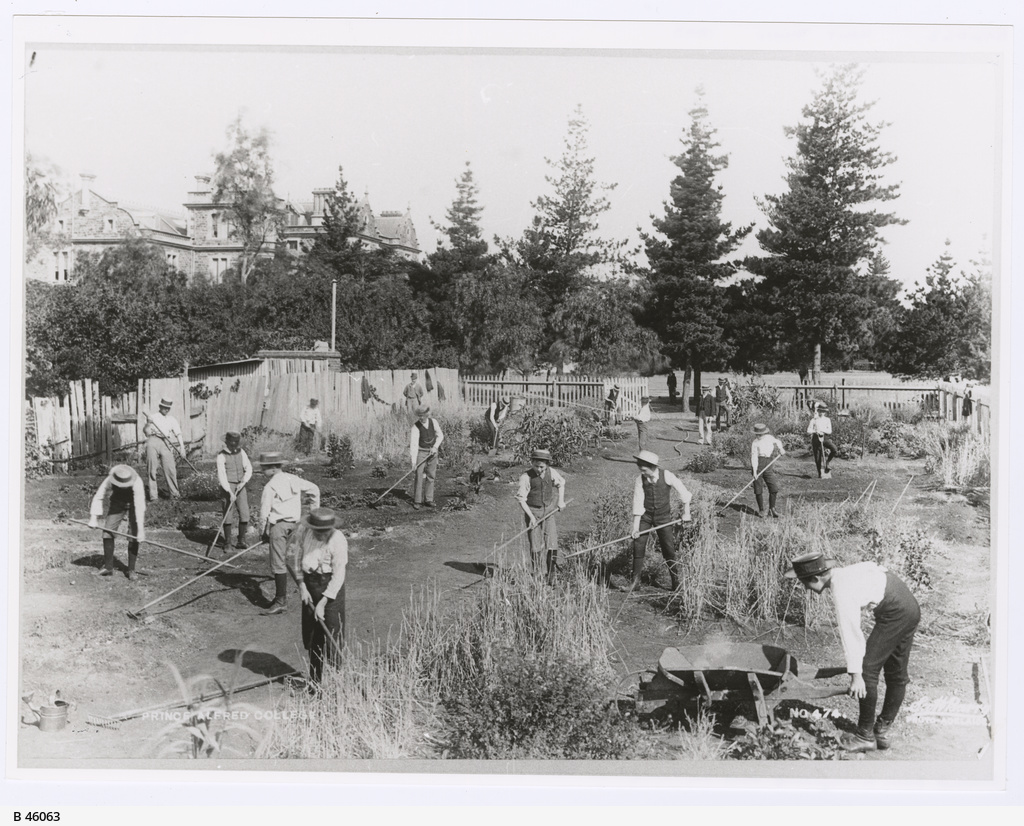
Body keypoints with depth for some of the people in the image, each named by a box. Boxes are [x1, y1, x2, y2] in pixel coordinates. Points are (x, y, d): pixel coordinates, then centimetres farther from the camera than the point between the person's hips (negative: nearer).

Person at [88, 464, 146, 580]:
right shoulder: (109, 480, -30)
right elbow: (98, 497, -20)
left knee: (133, 535, -12)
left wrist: (141, 530, -39)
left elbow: (140, 506, -38)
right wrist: (93, 518, -28)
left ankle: (131, 569, -2)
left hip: (134, 504, -3)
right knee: (108, 530, -6)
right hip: (117, 504, 3)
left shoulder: (137, 483, -38)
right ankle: (108, 567, 5)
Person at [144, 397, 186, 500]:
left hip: (165, 443, 1)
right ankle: (153, 495, -2)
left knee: (170, 469, -9)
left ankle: (174, 494, -5)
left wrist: (182, 447, 0)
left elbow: (178, 434, 13)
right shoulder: (153, 416, 19)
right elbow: (146, 432, 11)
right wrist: (148, 424, -9)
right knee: (151, 469, -4)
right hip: (153, 441, -1)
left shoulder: (172, 419, 22)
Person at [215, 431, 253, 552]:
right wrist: (230, 492, -22)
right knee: (228, 516, -3)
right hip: (227, 487, -4)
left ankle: (241, 541, 8)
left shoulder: (241, 452, 6)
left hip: (240, 486, 4)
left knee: (244, 514, -3)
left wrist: (244, 482, -12)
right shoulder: (221, 456, -9)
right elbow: (221, 475, -15)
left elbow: (249, 469, 5)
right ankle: (227, 543, 8)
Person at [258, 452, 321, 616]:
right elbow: (314, 489, 17)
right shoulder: (293, 479, 9)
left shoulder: (270, 487, -11)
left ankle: (281, 602, -7)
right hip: (293, 524, 8)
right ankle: (281, 596, 20)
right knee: (283, 561, 16)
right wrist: (315, 511, 26)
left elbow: (264, 512, -9)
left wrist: (263, 532, 4)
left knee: (278, 564, -6)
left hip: (278, 525, -8)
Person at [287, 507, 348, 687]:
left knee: (331, 632, -7)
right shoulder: (303, 531, -9)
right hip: (309, 584, 5)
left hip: (330, 586, -5)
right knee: (311, 634, 11)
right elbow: (294, 557, 5)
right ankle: (315, 680, 24)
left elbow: (338, 576, -19)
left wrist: (322, 603, -20)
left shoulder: (338, 541, -21)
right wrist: (301, 586, 1)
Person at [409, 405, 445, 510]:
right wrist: (413, 461, -31)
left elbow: (440, 435, 5)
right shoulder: (415, 427, -18)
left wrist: (435, 447, -11)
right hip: (421, 452, -4)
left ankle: (428, 500, 12)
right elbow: (413, 444, -24)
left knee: (431, 476, 5)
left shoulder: (433, 422, -6)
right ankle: (417, 501, -3)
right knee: (419, 476, -9)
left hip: (432, 452, 4)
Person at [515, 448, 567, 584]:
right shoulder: (526, 477, -15)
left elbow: (561, 482, 17)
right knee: (535, 546, -2)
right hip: (533, 511, -3)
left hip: (549, 511, 3)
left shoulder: (551, 472, -4)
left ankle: (551, 576, 12)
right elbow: (520, 499, -14)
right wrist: (531, 516, -20)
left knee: (552, 544, -2)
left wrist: (561, 501, 10)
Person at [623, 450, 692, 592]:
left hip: (663, 516, -1)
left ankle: (676, 580, 18)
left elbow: (683, 492, -4)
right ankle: (635, 578, 3)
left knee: (669, 549, 1)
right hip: (645, 516, 1)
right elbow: (637, 505, -14)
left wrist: (686, 512, 1)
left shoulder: (667, 476, -17)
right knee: (638, 544, -9)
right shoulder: (640, 481, -14)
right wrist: (635, 528, -16)